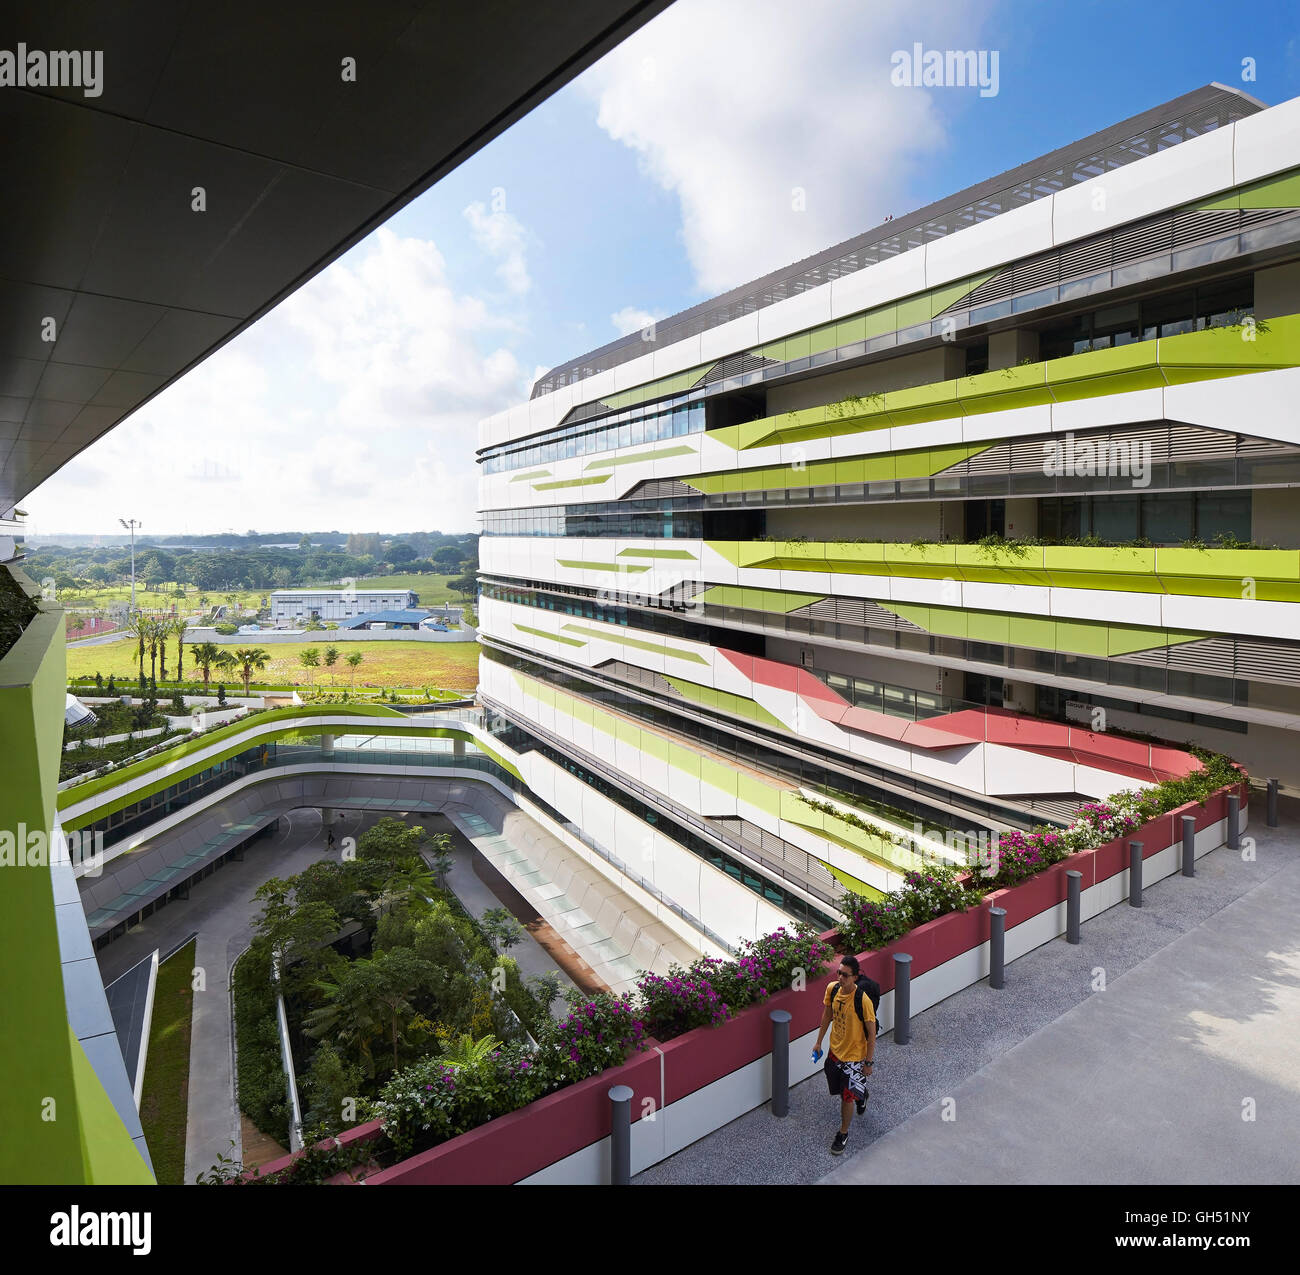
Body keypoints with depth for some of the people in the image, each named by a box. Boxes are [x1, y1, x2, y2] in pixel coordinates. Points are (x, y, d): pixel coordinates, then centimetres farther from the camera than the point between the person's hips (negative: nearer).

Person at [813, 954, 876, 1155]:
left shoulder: (863, 1001, -30)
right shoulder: (832, 989, -14)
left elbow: (871, 1034, -18)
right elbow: (828, 1014, 4)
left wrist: (869, 1062, -12)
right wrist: (819, 1041, 10)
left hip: (854, 1055, -5)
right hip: (835, 1050, 6)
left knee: (847, 1097, 4)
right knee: (841, 1089, 24)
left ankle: (843, 1134, 29)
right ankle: (860, 1094, 56)